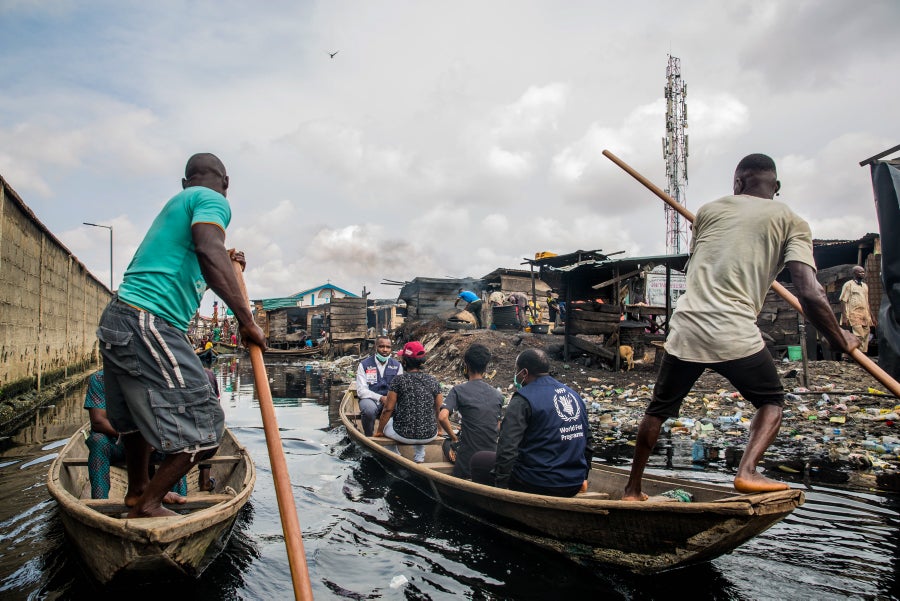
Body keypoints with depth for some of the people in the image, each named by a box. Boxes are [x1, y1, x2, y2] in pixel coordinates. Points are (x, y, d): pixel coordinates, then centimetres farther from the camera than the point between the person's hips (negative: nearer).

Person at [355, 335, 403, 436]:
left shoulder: (397, 365, 7)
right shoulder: (364, 365, -1)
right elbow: (361, 390, -7)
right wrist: (380, 398, -21)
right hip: (370, 399, -2)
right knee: (369, 409, -38)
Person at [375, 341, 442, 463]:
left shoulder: (399, 380, -11)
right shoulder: (432, 380, -2)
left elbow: (388, 409, -8)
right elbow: (439, 410, 3)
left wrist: (379, 431, 7)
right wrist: (438, 429, 21)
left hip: (404, 435, -3)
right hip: (429, 436, 3)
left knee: (385, 421, 28)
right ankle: (419, 460, 28)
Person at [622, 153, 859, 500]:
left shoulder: (709, 210, 15)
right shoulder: (791, 222, 7)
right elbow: (810, 294, -4)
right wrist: (840, 341, 10)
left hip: (686, 329, 3)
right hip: (736, 335, -2)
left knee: (658, 409, 18)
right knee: (772, 402, 24)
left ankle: (632, 489, 26)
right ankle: (747, 471, 3)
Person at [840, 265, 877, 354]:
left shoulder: (865, 285, 20)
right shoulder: (849, 284, 0)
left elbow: (866, 303, 24)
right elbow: (843, 301, -7)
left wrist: (872, 316, 18)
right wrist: (844, 317, -16)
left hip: (865, 317, 7)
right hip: (854, 316, -7)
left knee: (865, 339, 3)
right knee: (859, 338, -15)